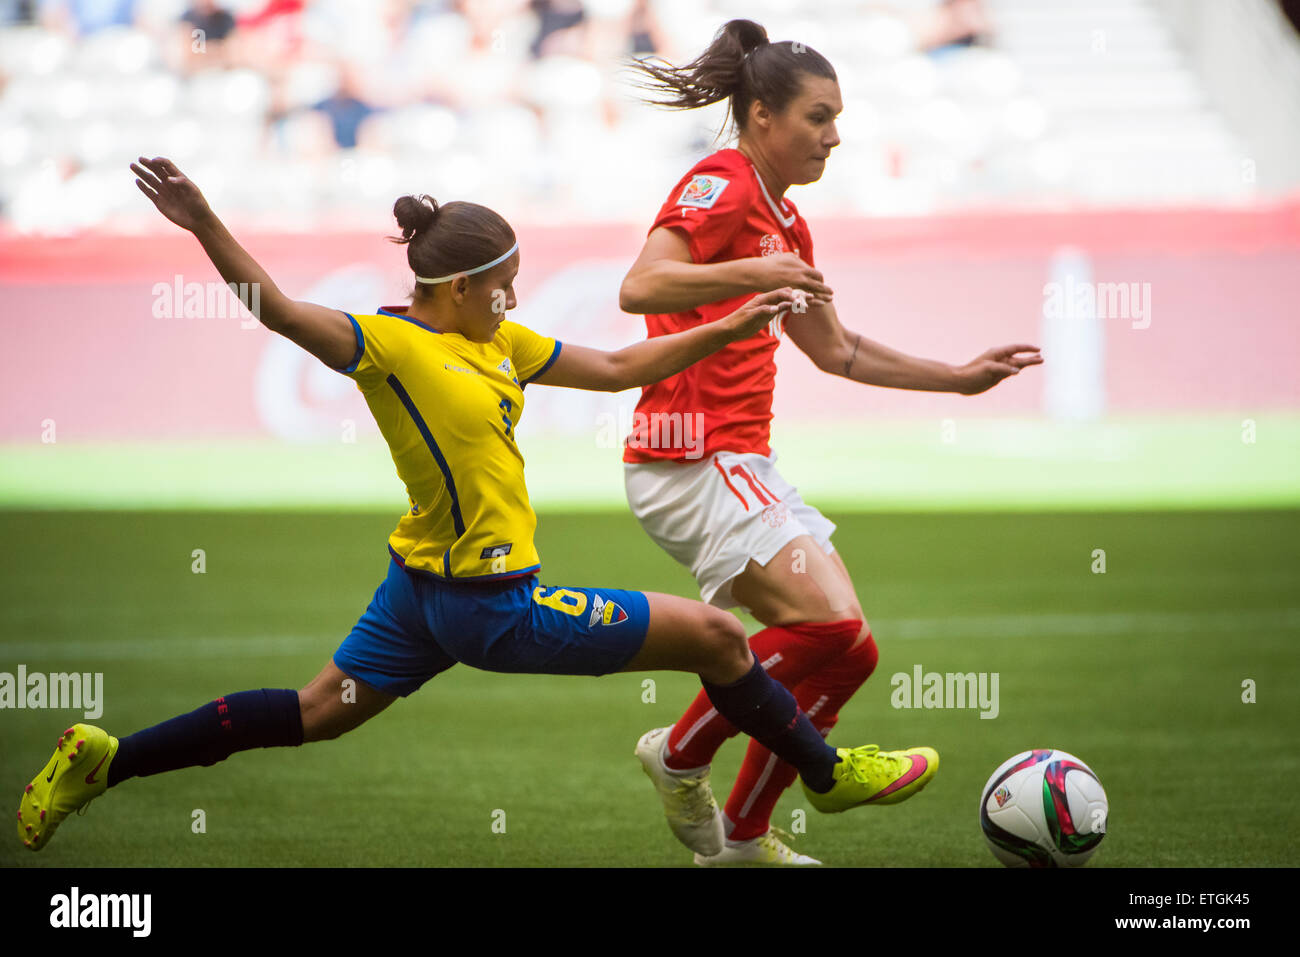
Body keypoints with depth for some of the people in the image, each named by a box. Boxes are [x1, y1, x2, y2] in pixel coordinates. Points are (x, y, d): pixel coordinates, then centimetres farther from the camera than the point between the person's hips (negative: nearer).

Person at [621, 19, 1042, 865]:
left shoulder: (785, 223, 19)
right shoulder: (719, 188, -10)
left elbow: (835, 351, 28)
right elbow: (640, 288, -25)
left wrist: (961, 378, 28)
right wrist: (751, 273, -37)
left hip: (744, 463, 10)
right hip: (694, 462, -10)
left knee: (846, 652, 5)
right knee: (831, 631, -19)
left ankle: (740, 833, 13)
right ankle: (681, 754, -2)